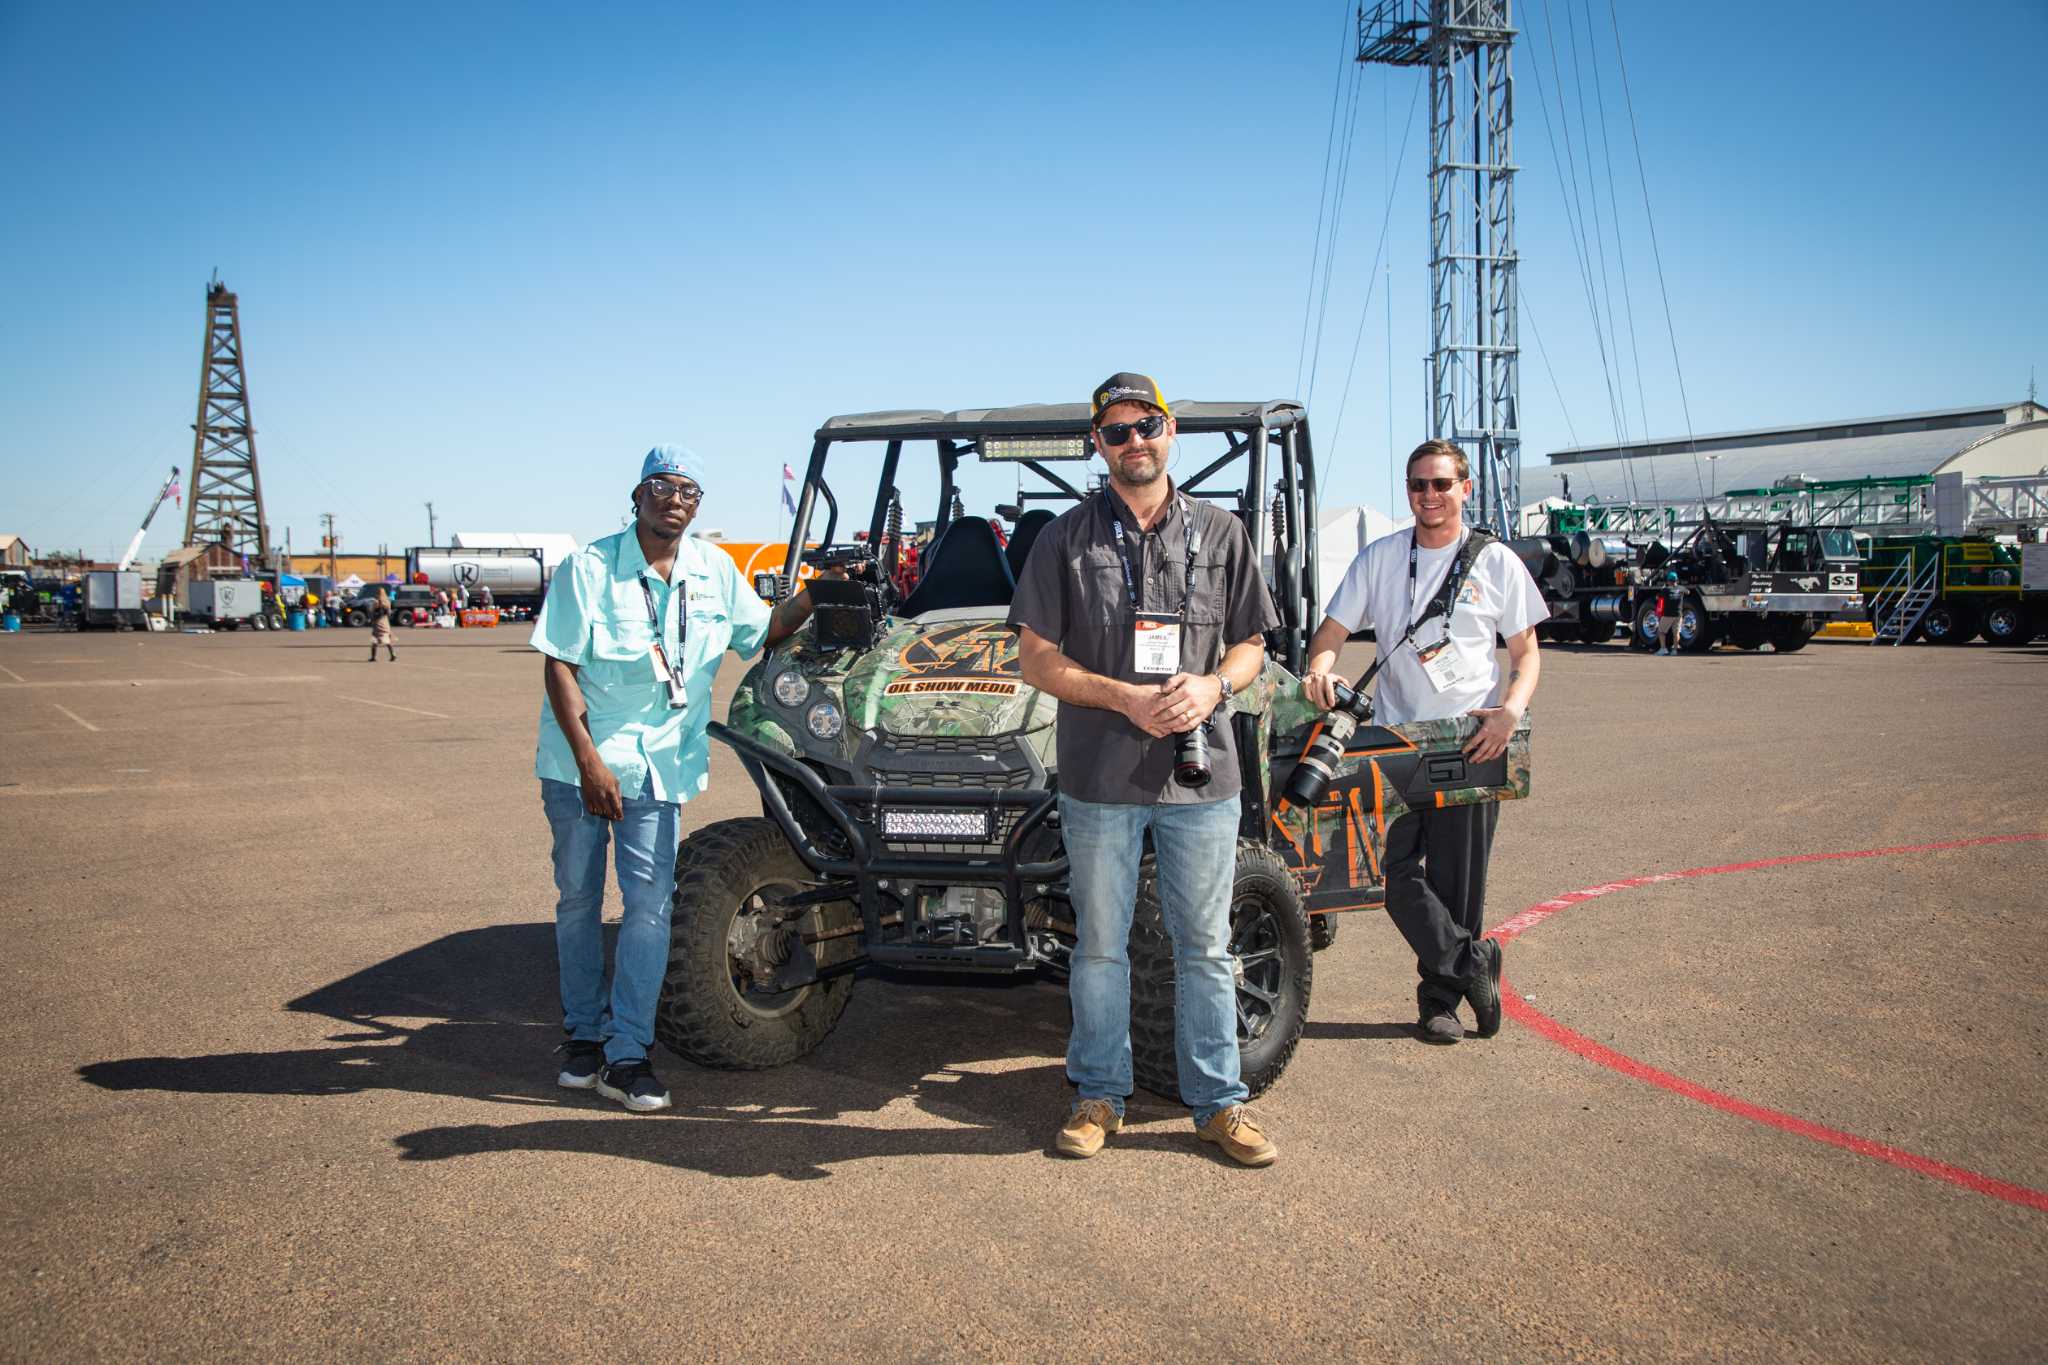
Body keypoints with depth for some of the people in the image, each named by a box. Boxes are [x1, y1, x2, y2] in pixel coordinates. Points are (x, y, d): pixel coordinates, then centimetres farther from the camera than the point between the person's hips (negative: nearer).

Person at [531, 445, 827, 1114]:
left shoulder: (714, 569, 6)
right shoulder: (589, 567, -7)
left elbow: (762, 632, 18)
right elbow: (559, 667, -10)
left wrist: (817, 592, 0)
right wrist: (589, 761, -18)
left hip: (661, 763, 2)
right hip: (579, 760, -2)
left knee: (649, 901, -5)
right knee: (579, 896, 9)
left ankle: (626, 1055, 2)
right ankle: (583, 1034, 26)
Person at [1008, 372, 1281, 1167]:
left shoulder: (1220, 535, 8)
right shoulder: (1067, 538, 2)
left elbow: (1251, 646, 12)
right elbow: (1037, 659, -1)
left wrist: (1213, 686, -11)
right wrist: (1125, 698, -14)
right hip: (1099, 776, -1)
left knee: (1205, 946, 9)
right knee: (1100, 945, 10)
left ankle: (1218, 1103, 21)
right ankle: (1099, 1095, 24)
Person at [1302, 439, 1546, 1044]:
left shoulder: (1496, 562, 6)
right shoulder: (1378, 558, 10)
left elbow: (1527, 653, 7)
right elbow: (1333, 630, 6)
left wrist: (1512, 709, -13)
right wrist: (1318, 669, -17)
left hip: (1472, 739, -1)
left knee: (1456, 879, 1)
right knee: (1392, 863, -11)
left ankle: (1440, 998, 14)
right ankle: (1472, 962, 3)